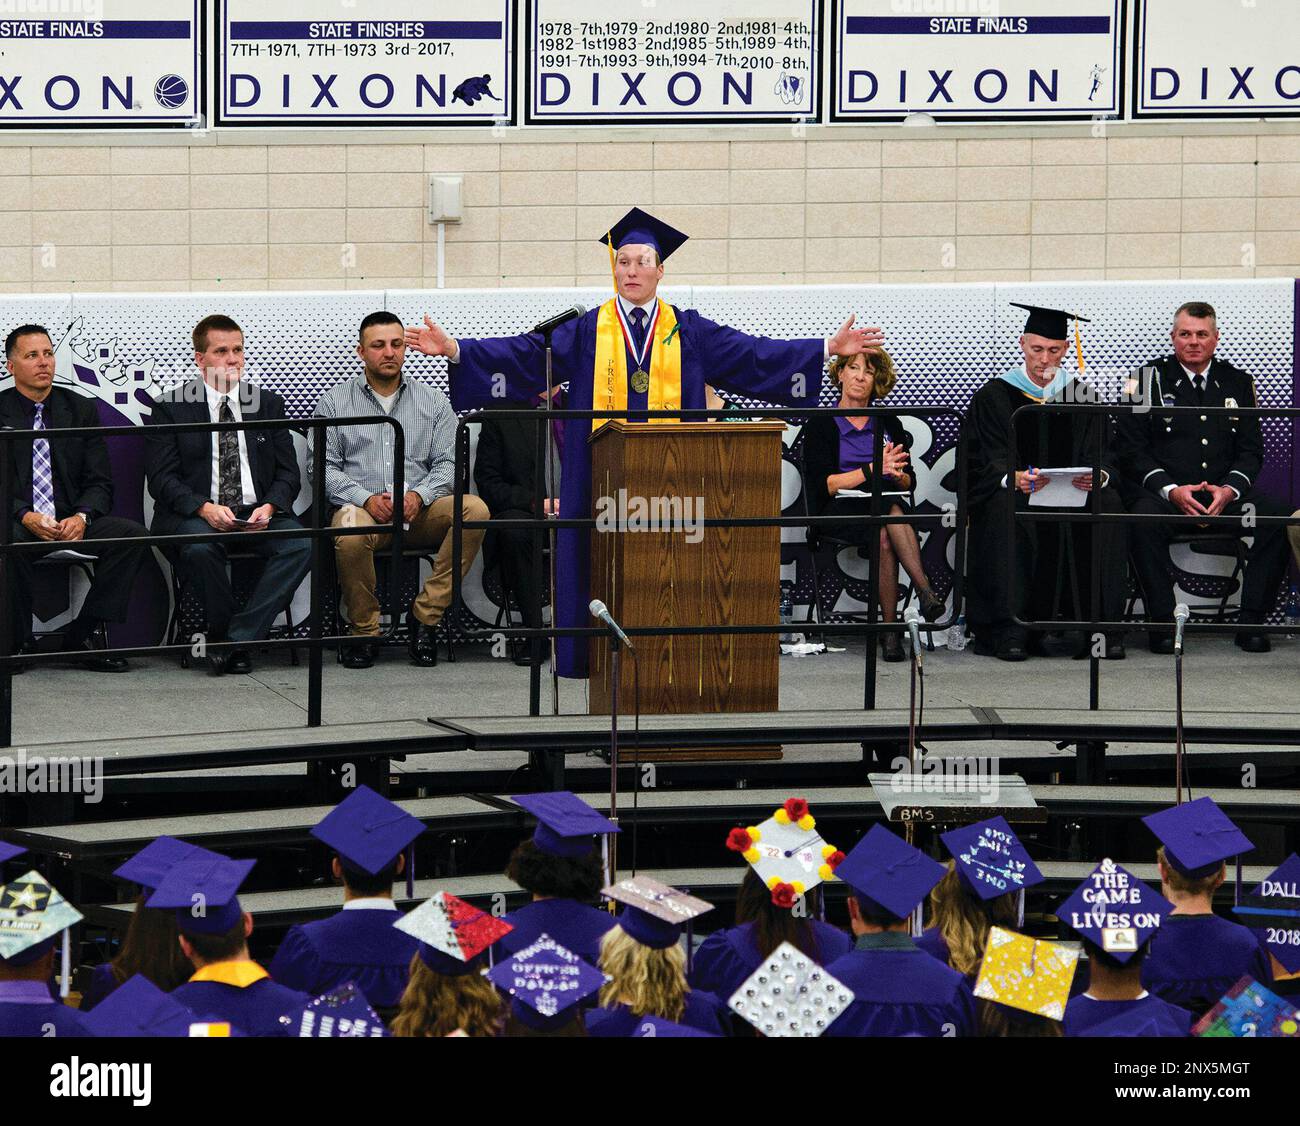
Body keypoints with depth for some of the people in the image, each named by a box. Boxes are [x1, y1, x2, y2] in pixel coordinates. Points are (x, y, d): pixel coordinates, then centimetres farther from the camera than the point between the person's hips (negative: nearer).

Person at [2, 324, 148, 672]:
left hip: (71, 522, 3)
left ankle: (81, 637, -15)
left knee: (133, 534, -22)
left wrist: (81, 517, -16)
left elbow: (100, 482, 6)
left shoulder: (81, 410, 10)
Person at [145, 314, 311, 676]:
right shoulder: (170, 408, 4)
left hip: (257, 514, 3)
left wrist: (269, 507, -12)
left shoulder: (269, 405, 15)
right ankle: (225, 634, -16)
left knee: (300, 544, -28)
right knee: (200, 548, -38)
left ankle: (237, 638, -25)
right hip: (194, 515, -3)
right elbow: (161, 479, -4)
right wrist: (205, 508, -21)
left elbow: (288, 473, 10)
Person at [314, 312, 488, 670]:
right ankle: (365, 630, -15)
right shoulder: (334, 403, 12)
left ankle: (425, 614, -20)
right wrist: (366, 499, -15)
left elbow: (447, 463, 9)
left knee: (475, 509, -28)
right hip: (362, 507, -2)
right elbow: (324, 467, 3)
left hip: (420, 510, 2)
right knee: (349, 532, -39)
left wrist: (419, 495, -13)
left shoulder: (432, 401, 17)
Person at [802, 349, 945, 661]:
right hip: (839, 513, -3)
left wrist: (895, 473, -9)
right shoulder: (821, 425, 6)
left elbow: (909, 482, 16)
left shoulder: (888, 424, 18)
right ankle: (925, 591, -42)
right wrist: (872, 470, -17)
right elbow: (823, 485, -7)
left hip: (888, 504, 3)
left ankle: (890, 627, -41)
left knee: (885, 535, -36)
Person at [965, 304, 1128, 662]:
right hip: (1016, 497, -2)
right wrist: (1014, 478, -30)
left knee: (1107, 504, -28)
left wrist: (1098, 476, -21)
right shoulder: (995, 396, 3)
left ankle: (1101, 625, -27)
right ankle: (1007, 629, -35)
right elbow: (984, 463, -7)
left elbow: (1103, 458, 4)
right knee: (1005, 508, -35)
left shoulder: (1081, 396, 12)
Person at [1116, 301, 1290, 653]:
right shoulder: (1150, 379, 5)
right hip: (1165, 493, -3)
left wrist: (1230, 490, -11)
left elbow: (1251, 451, 10)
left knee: (1279, 516, -25)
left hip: (1225, 495, 3)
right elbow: (1132, 449, -1)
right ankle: (1162, 622, -25)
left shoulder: (1237, 383, 14)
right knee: (1145, 520, -37)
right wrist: (1171, 490, -16)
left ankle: (1251, 621, -18)